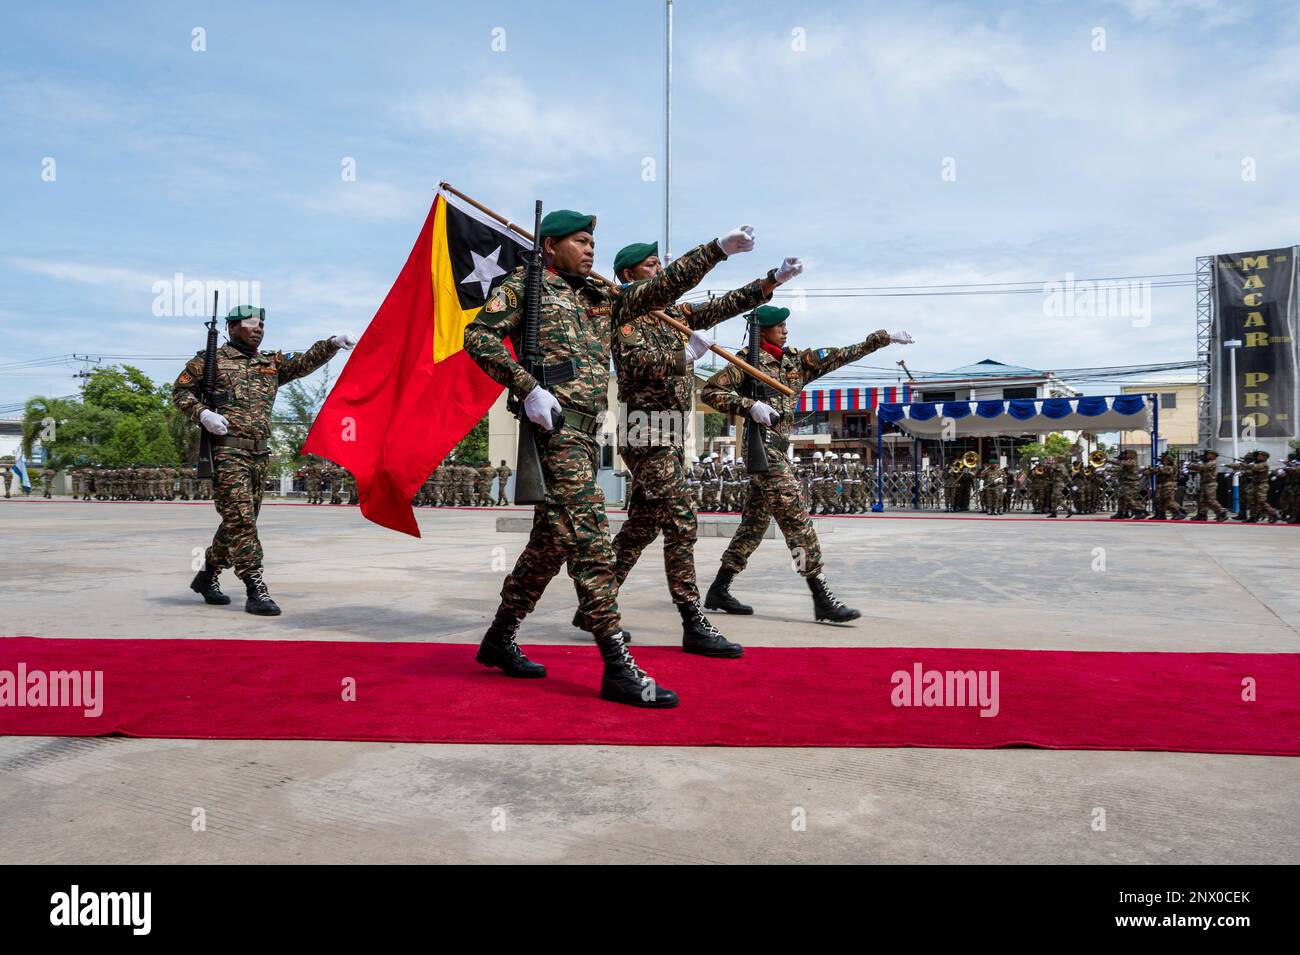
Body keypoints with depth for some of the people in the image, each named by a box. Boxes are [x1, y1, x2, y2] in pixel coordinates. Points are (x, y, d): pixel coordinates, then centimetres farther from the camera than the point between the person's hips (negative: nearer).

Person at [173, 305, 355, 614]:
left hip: (259, 455, 6)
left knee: (242, 520, 13)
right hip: (226, 452, -6)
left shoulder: (272, 363, 19)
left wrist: (332, 343, -7)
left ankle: (207, 576, 30)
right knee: (240, 519, -10)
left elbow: (306, 361, 9)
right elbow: (180, 390, 7)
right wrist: (203, 413, -11)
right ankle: (255, 589, -11)